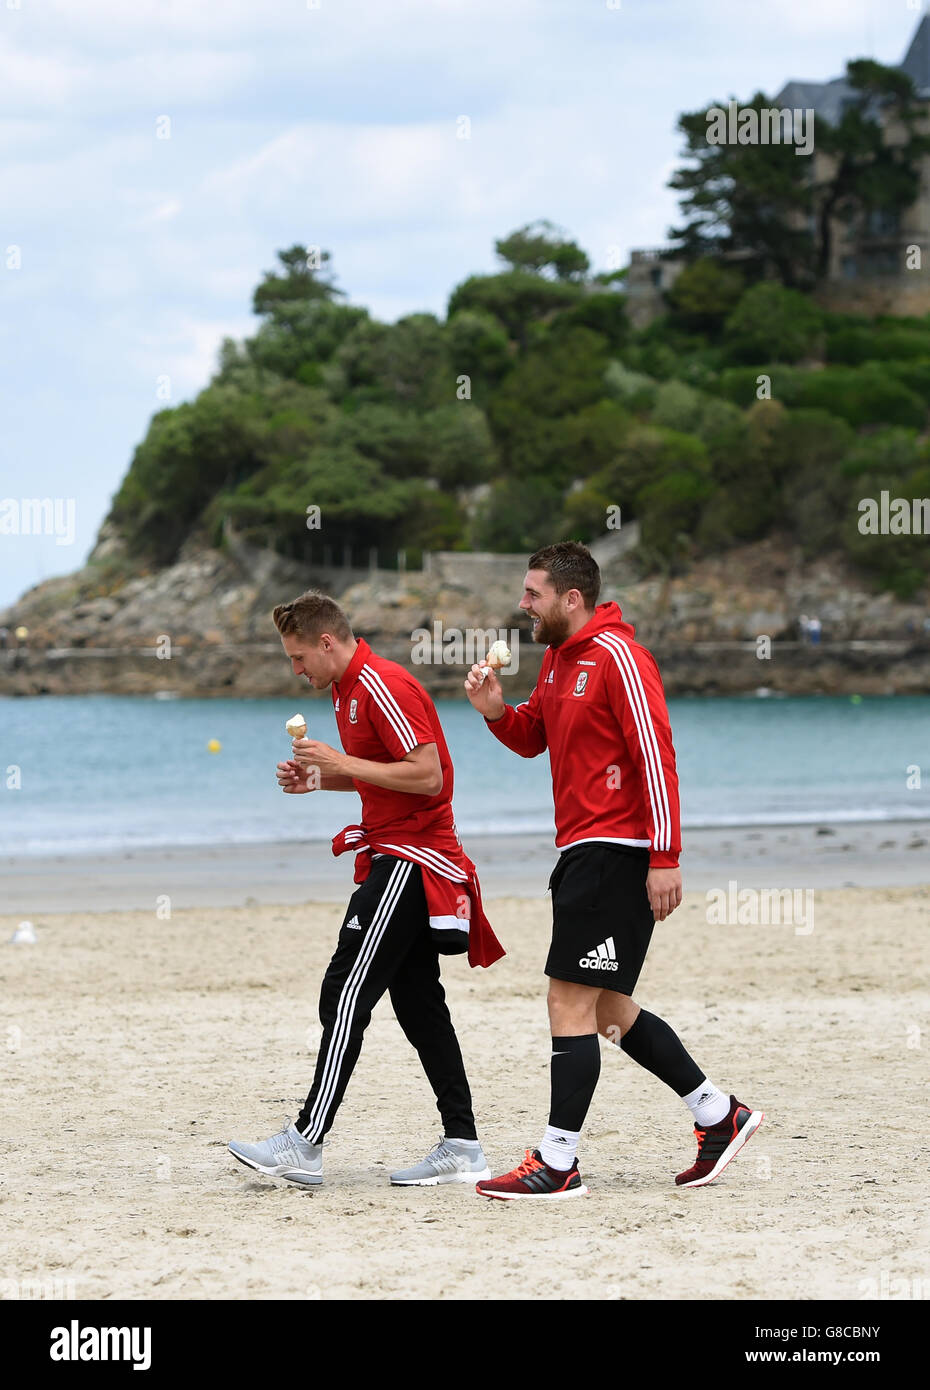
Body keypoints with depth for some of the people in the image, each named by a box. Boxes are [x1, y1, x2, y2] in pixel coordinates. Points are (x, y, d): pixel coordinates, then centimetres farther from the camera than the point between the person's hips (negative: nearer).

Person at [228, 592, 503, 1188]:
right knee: (418, 1003, 8)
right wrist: (319, 778, 10)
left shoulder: (382, 686, -16)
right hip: (400, 857, 11)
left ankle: (306, 1143, -13)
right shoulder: (348, 688, 16)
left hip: (411, 860, -11)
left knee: (346, 995, -12)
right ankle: (462, 1145, 8)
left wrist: (343, 763, -19)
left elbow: (428, 775, -22)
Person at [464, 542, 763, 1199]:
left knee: (571, 1003, -10)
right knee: (608, 1010, 14)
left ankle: (558, 1164, -9)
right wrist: (497, 711, 4)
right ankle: (721, 1115, 24)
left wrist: (664, 859, -22)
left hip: (617, 854, -10)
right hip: (583, 851, 10)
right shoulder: (558, 657, 15)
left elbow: (656, 756, -18)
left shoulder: (617, 656, -14)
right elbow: (532, 738, 26)